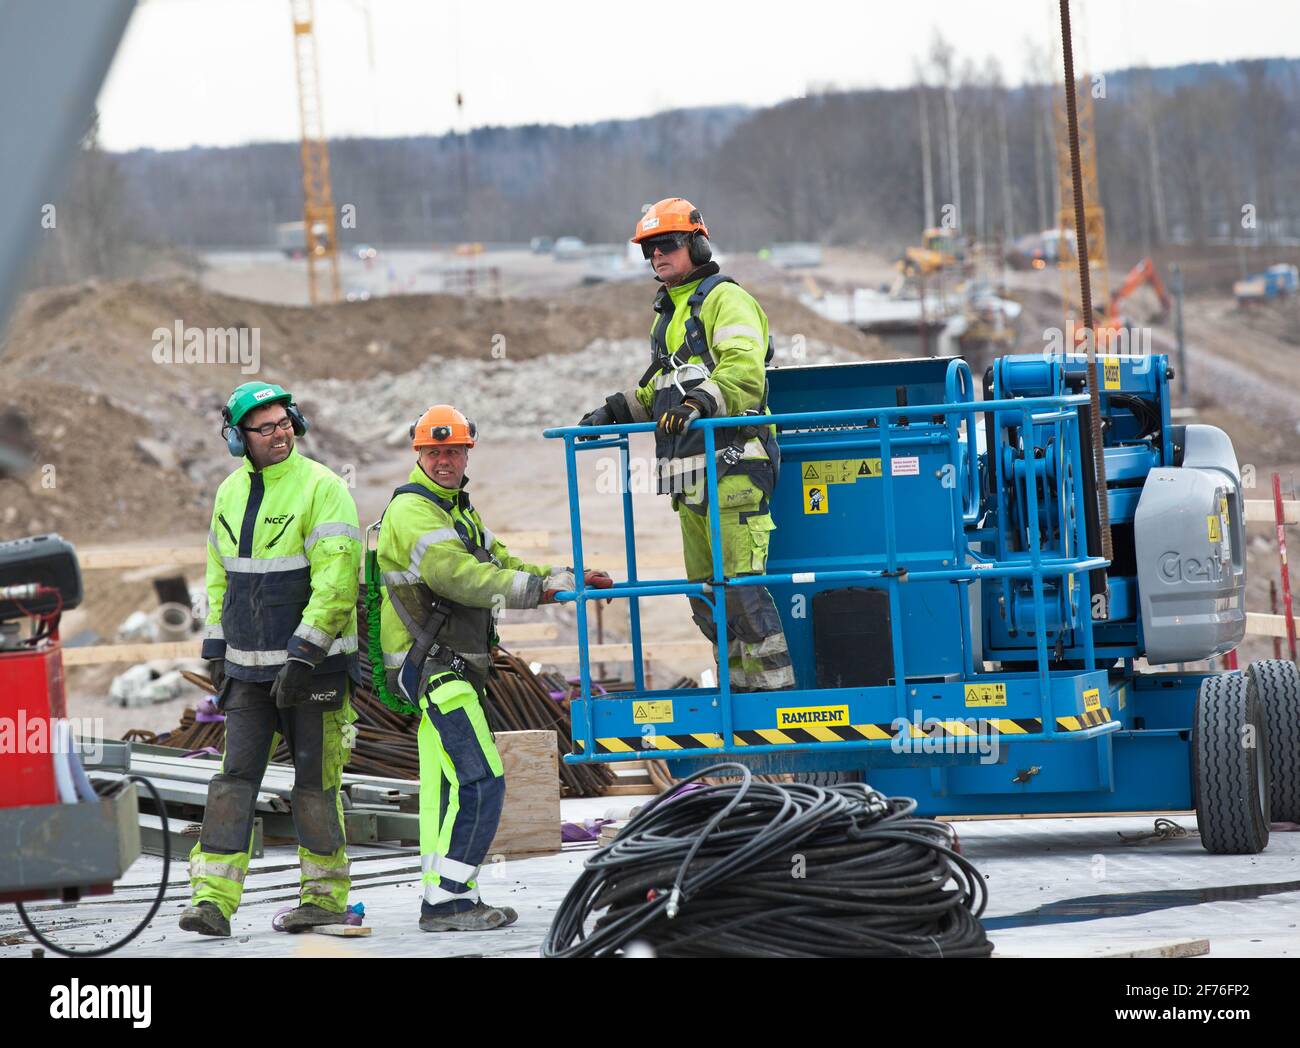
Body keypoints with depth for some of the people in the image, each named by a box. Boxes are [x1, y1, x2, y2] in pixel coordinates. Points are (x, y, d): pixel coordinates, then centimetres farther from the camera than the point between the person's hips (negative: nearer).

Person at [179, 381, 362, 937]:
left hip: (314, 661, -5)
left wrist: (304, 657, -21)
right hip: (248, 664, 5)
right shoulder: (231, 493, 10)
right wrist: (216, 649, 16)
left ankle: (325, 896, 12)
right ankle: (213, 898, -7)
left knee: (315, 781, 1)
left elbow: (337, 580, -18)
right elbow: (220, 577, 21)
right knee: (236, 774, -2)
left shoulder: (322, 488, -12)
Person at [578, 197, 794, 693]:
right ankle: (741, 681, 15)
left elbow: (743, 370, -19)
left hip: (731, 465, -10)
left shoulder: (725, 299, -4)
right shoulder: (668, 311, 25)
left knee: (741, 582, -14)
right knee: (704, 589, 9)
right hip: (690, 475, 10)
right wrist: (617, 411, 21)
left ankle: (775, 685, -12)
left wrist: (702, 400, -33)